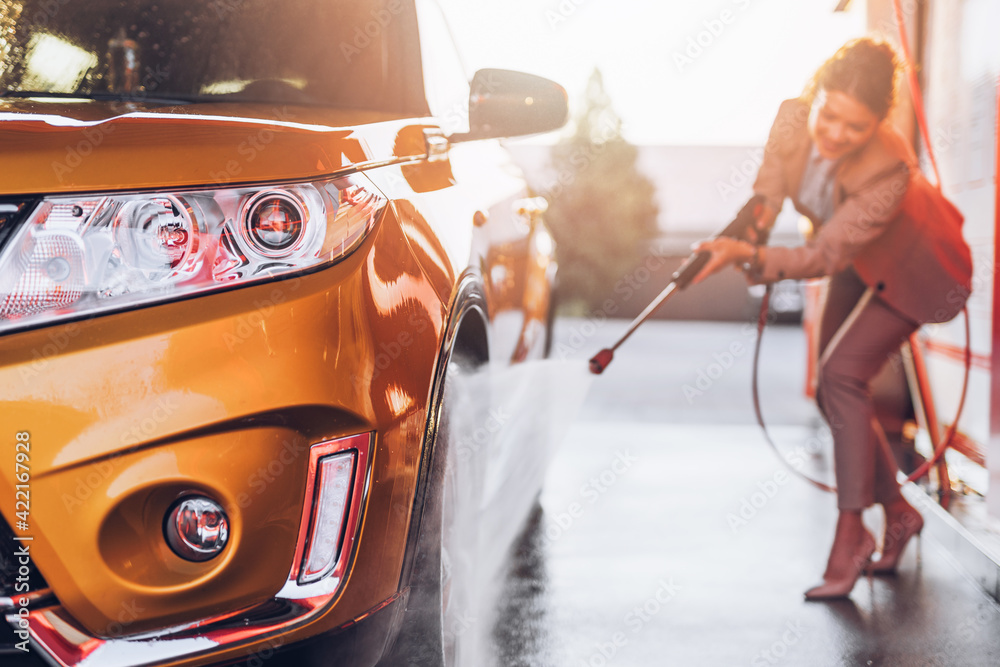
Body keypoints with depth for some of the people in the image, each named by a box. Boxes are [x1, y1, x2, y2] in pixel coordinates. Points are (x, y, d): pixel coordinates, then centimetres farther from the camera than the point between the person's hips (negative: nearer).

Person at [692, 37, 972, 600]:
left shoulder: (890, 169, -39)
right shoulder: (794, 118, -24)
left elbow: (827, 256, -40)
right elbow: (764, 199, -24)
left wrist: (751, 257, -53)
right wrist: (733, 244, -46)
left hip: (911, 270, -7)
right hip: (860, 264, 7)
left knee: (843, 372, -21)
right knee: (835, 394, 5)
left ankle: (850, 534, -13)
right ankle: (898, 512, 23)